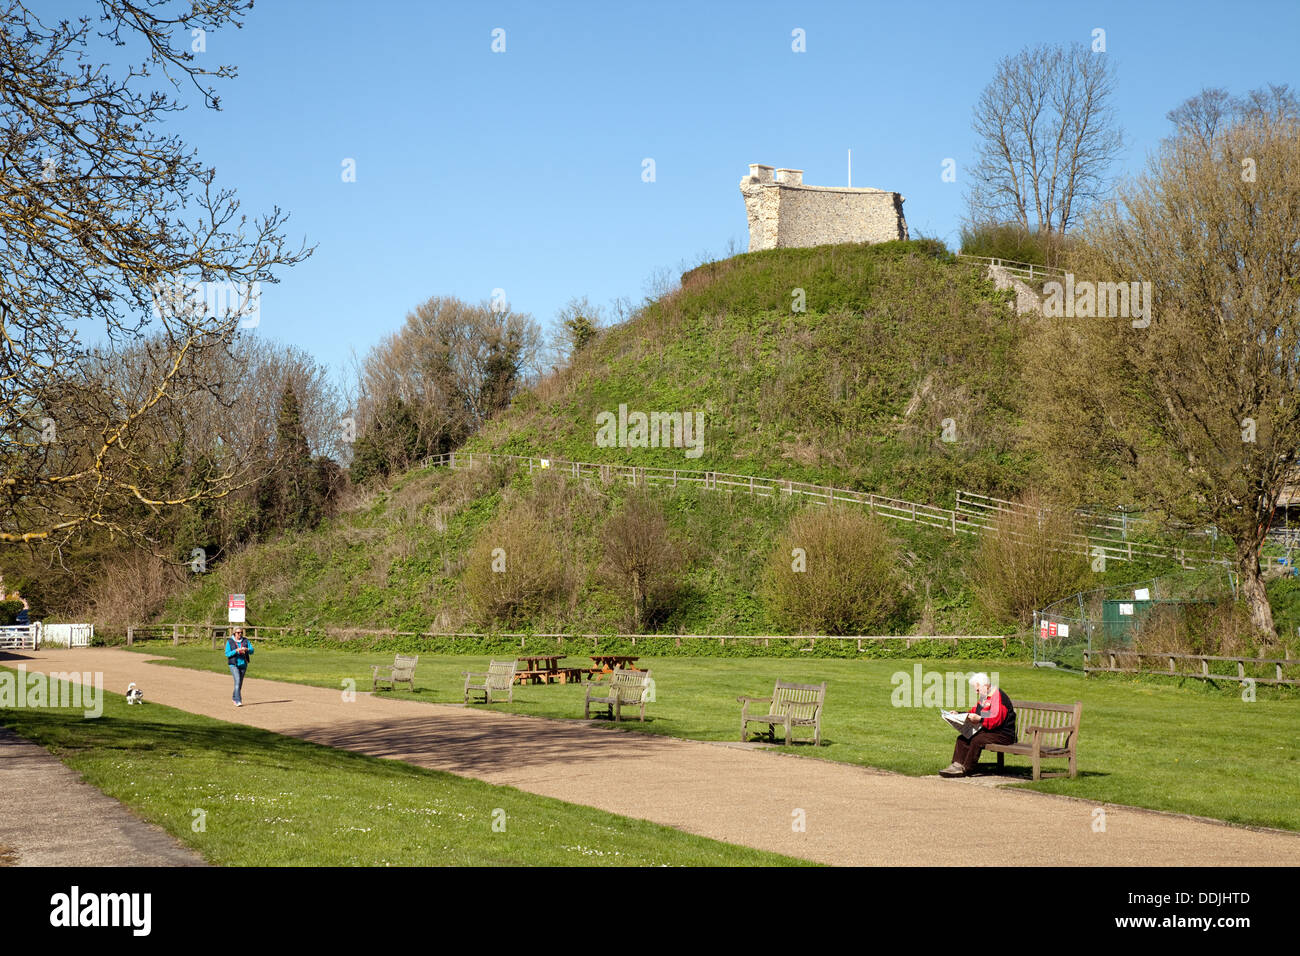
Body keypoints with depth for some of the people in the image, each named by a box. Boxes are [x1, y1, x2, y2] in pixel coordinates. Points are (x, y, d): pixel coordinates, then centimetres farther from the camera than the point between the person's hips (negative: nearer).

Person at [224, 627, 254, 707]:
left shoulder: (245, 640, 4)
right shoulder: (230, 641, -4)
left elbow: (252, 651, -1)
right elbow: (227, 654, -9)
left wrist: (246, 649, -23)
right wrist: (236, 650, -23)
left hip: (243, 664, 4)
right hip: (234, 665, -4)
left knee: (240, 682, 12)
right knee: (237, 681, -18)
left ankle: (234, 698, 32)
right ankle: (238, 701, -22)